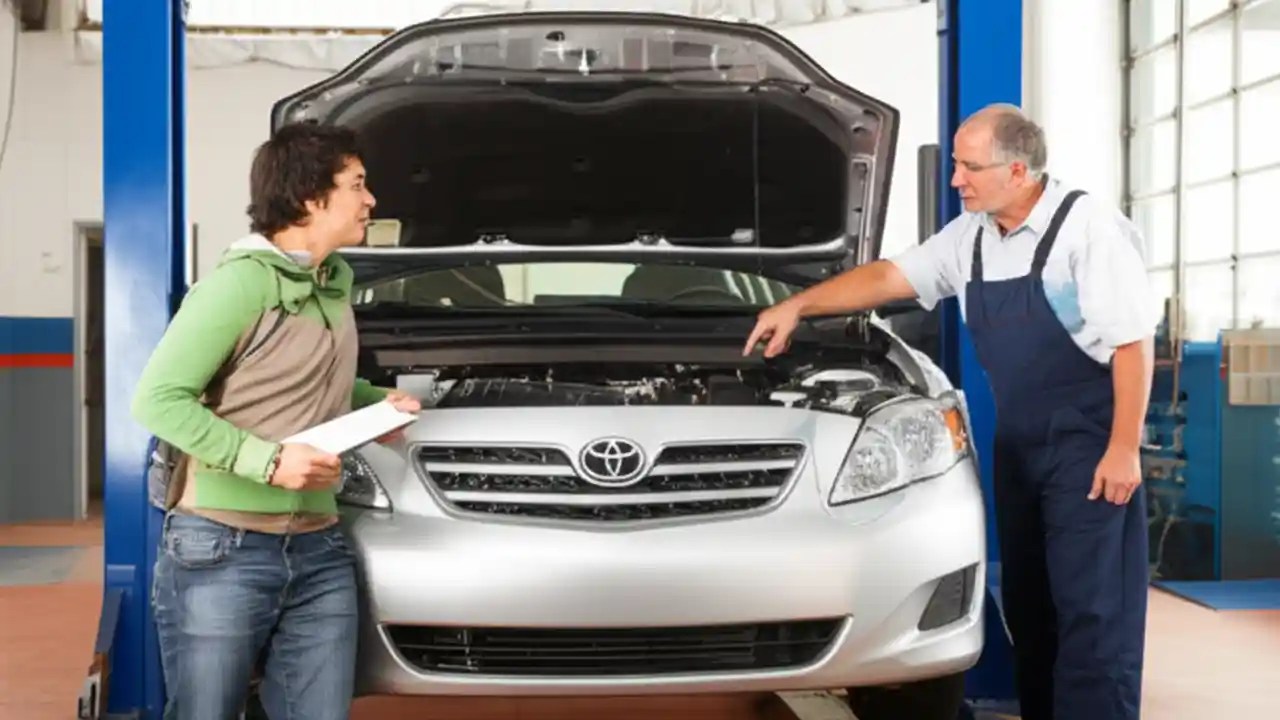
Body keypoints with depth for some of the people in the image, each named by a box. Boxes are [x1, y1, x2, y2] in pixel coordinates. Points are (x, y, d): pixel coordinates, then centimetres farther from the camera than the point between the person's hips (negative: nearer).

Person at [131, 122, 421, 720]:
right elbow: (157, 400, -16)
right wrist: (267, 460, -21)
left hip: (318, 553, 7)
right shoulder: (240, 283, -13)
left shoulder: (338, 280, 13)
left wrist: (378, 400, 8)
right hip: (221, 551, -7)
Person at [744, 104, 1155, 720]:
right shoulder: (969, 238, 8)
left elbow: (1134, 343, -15)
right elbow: (888, 276, 15)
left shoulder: (1090, 229, -14)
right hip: (1018, 442, 8)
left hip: (1087, 443, -8)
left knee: (1091, 607, -6)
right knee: (1027, 602, 11)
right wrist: (796, 306, 11)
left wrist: (1123, 448, -18)